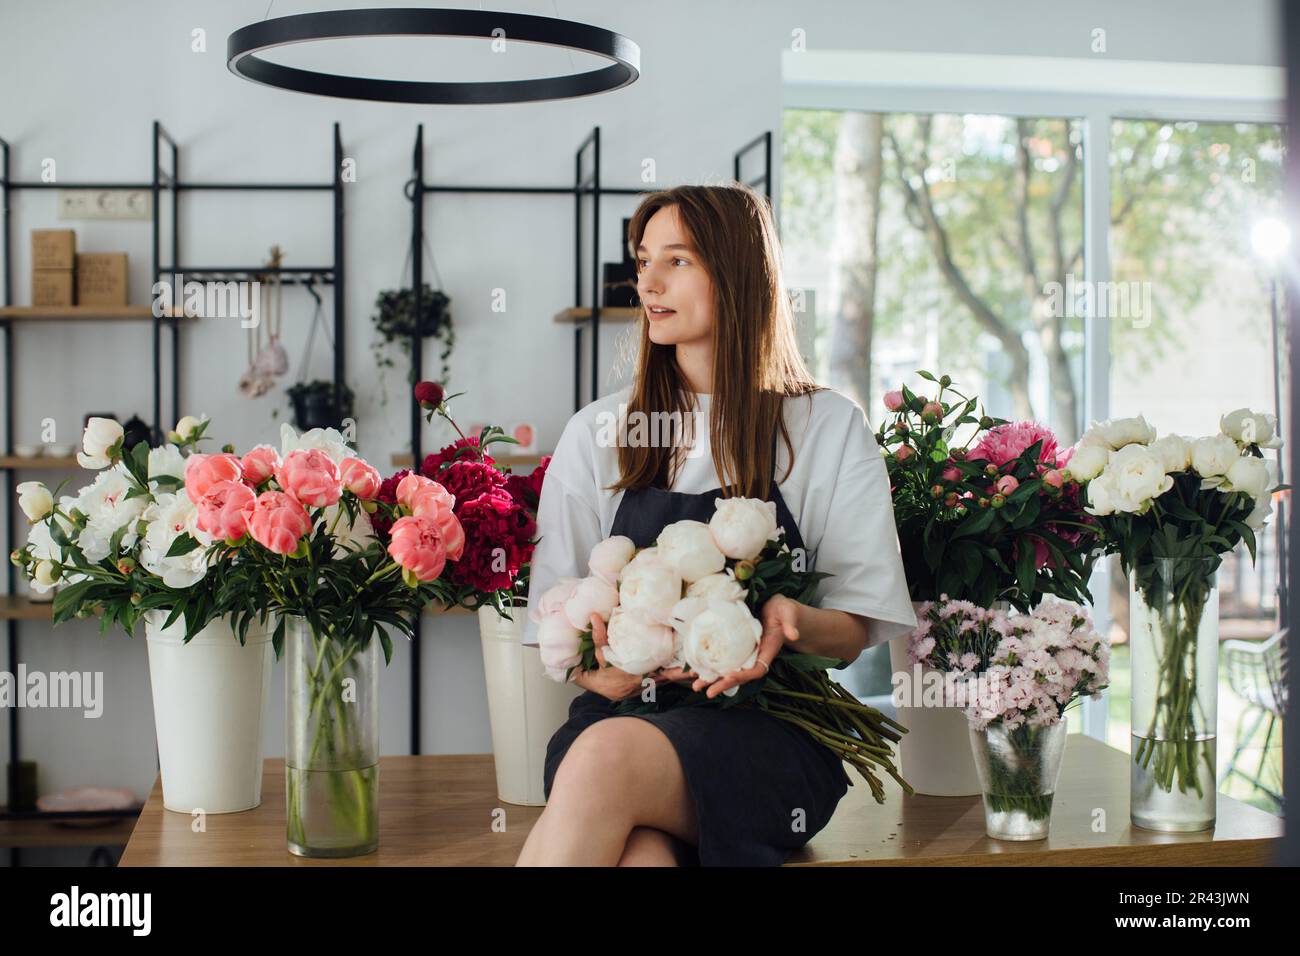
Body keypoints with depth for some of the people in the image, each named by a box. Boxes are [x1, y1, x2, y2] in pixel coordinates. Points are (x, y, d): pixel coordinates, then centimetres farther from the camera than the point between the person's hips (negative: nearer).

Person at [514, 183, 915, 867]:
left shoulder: (830, 428, 8)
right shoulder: (597, 434, 14)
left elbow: (854, 631, 7)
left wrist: (792, 620, -17)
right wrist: (599, 671, -11)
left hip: (769, 729, -1)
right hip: (627, 709, 1)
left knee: (608, 755, -36)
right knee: (635, 850, -38)